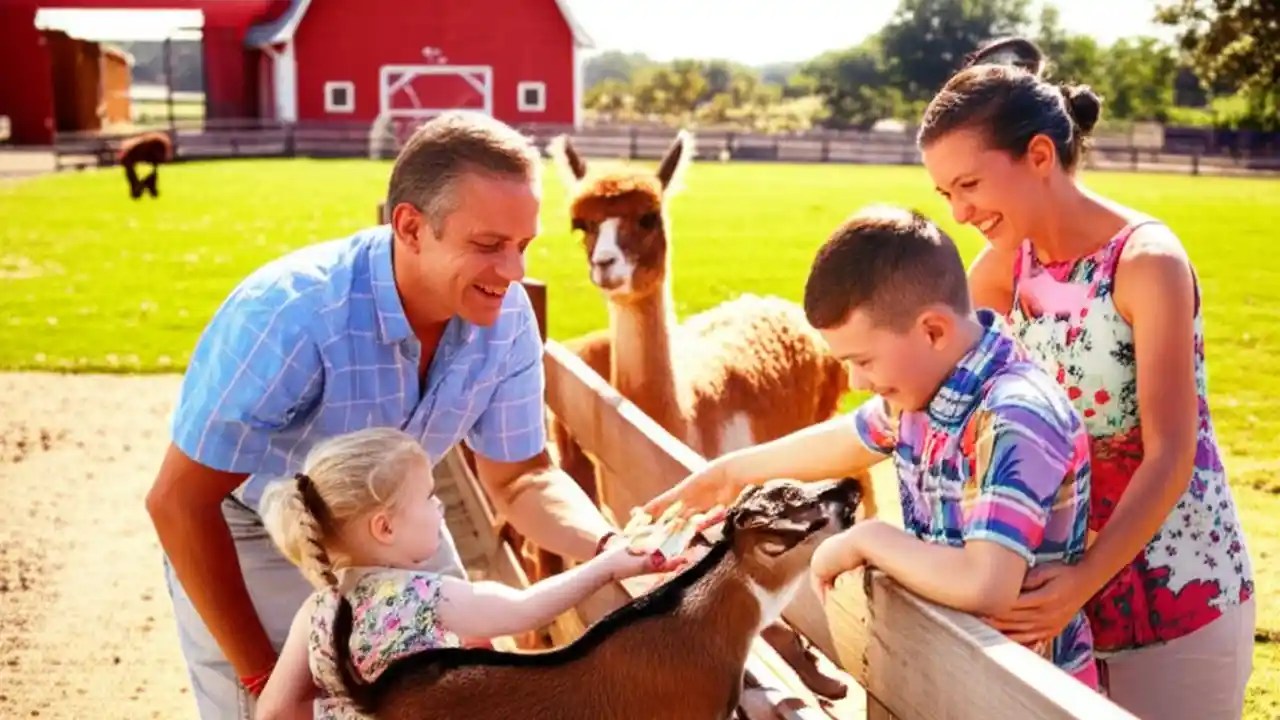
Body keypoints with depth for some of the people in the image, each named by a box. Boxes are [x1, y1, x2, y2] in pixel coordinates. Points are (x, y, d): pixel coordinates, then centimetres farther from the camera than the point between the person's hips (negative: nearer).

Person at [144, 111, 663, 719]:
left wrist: (611, 549, -28)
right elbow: (178, 502, -26)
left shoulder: (506, 316, -20)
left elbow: (521, 478, -7)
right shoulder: (287, 315, -36)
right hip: (255, 540, -4)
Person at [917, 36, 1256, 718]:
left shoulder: (1147, 260, -18)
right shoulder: (1009, 262, -1)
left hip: (1177, 591, -6)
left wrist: (1085, 580, -31)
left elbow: (1171, 456, -22)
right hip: (1071, 578, 6)